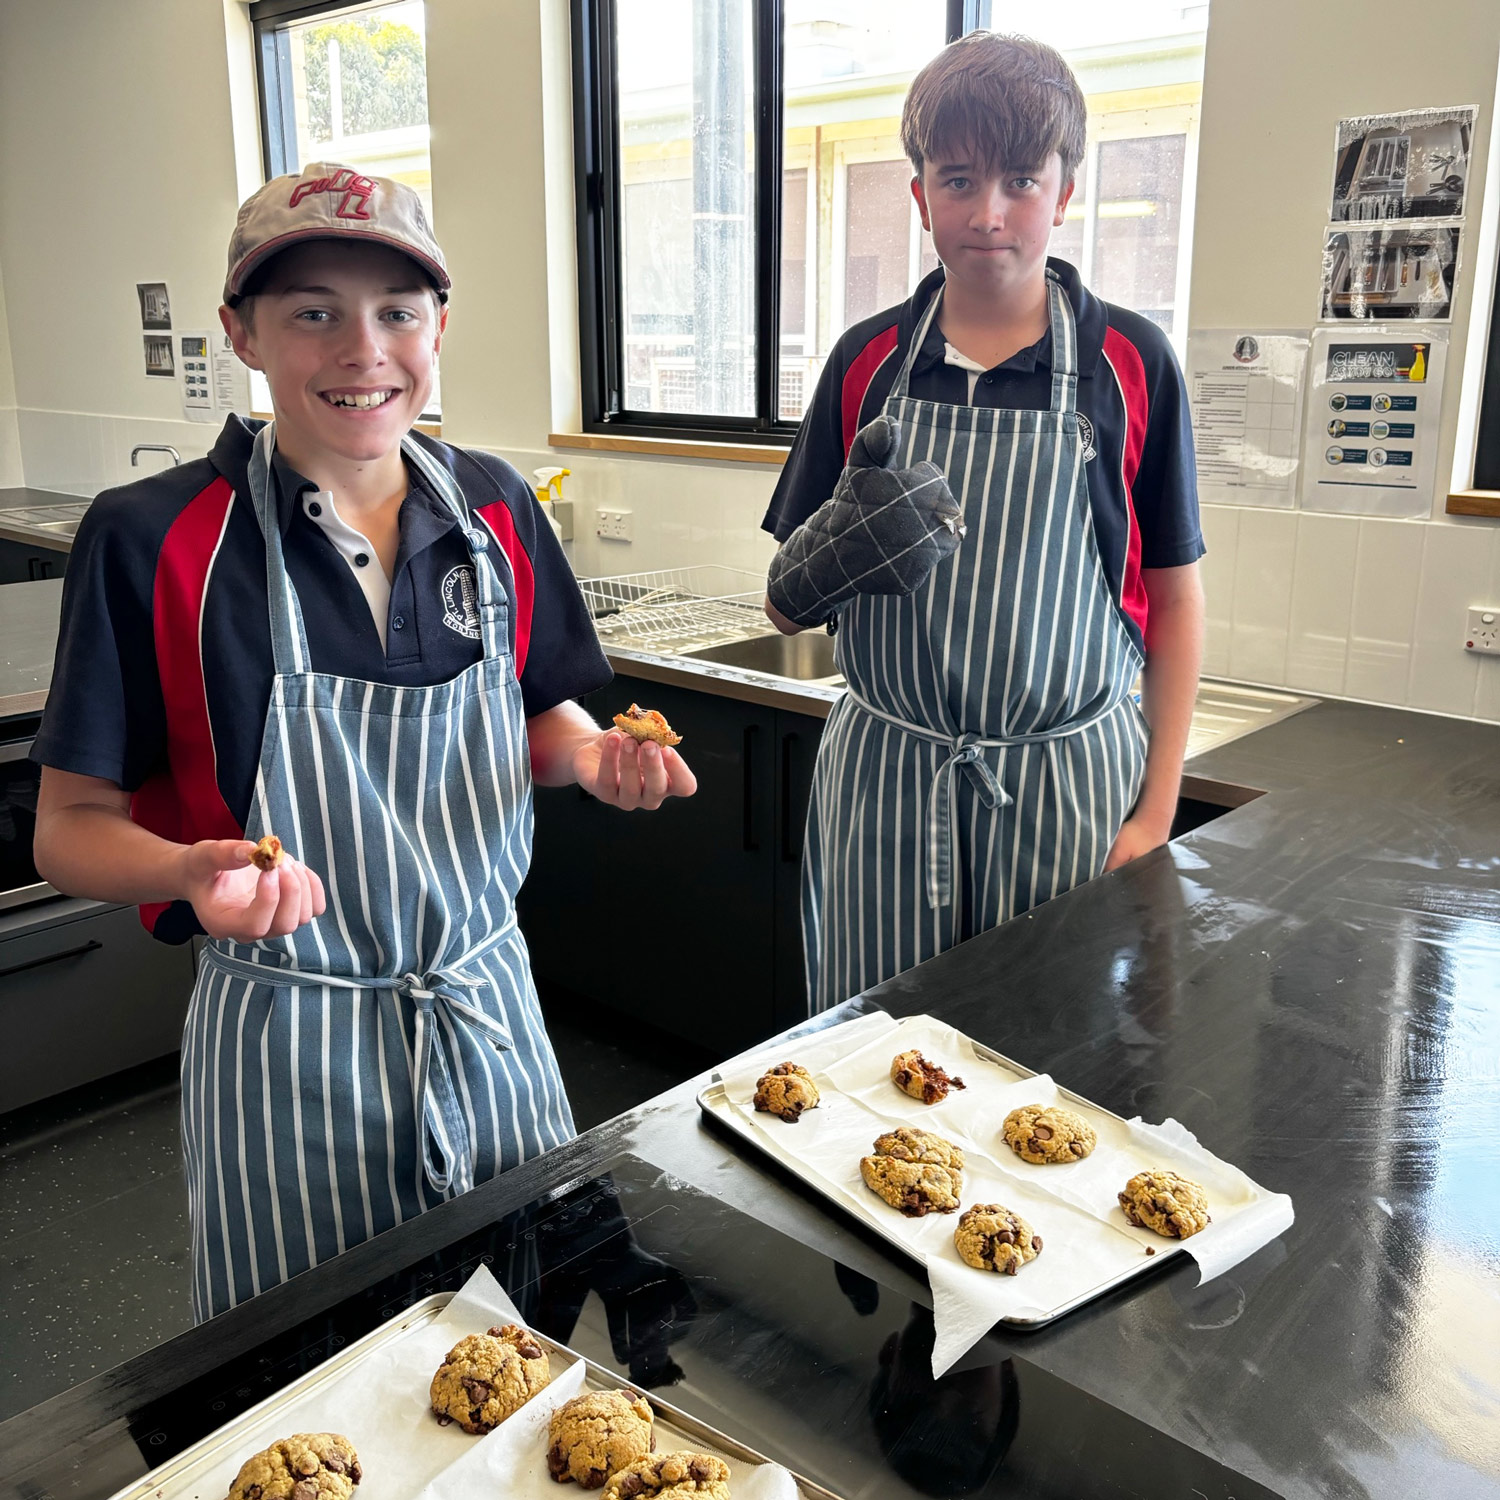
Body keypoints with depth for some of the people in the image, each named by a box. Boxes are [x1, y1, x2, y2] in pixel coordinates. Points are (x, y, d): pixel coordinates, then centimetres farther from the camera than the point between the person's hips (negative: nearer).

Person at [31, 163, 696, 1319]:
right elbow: (72, 828, -9)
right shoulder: (155, 542, -14)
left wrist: (597, 758, -10)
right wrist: (190, 870, -29)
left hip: (490, 1017, 4)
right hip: (287, 1054, -3)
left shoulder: (494, 509, -2)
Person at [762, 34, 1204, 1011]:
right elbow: (789, 605, 6)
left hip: (1066, 780, -1)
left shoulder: (1132, 363, -2)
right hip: (882, 779, 2)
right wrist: (829, 561, -18)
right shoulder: (868, 361, 3)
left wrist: (1157, 813, -5)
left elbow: (1175, 597, 0)